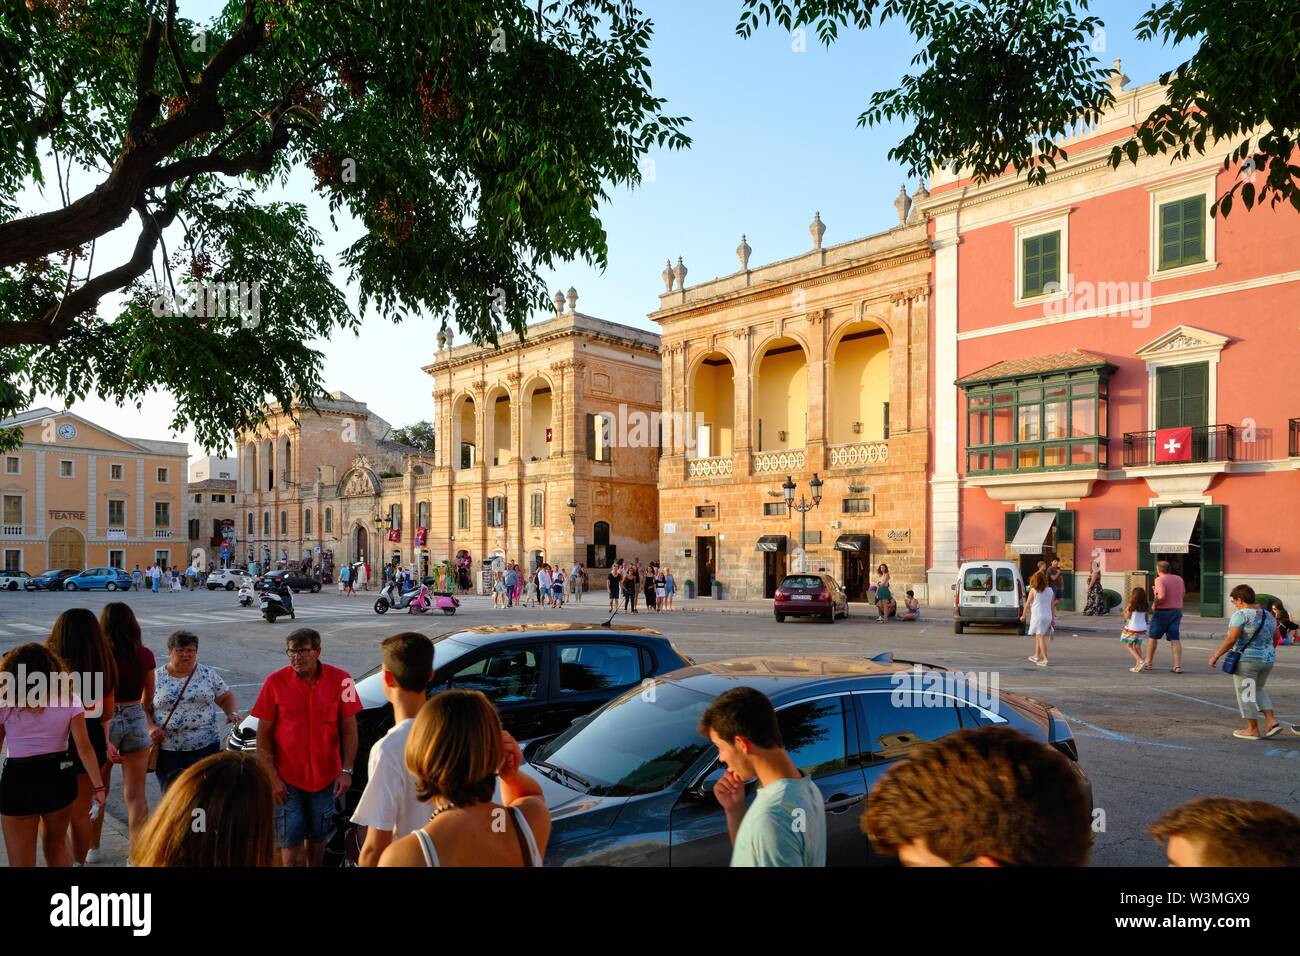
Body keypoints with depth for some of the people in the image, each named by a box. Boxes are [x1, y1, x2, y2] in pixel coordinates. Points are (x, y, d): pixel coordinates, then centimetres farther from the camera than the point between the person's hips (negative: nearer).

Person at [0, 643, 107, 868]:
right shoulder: (68, 699, -4)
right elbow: (84, 748, -7)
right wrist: (98, 786, -4)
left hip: (19, 781, -2)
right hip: (60, 777, 2)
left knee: (21, 860, 10)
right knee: (57, 844, 26)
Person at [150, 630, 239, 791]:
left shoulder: (208, 674, 5)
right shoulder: (156, 677, 4)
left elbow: (226, 696, 12)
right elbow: (144, 708, 4)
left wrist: (232, 714, -5)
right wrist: (151, 727, -12)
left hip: (205, 746, 0)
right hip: (167, 749, 0)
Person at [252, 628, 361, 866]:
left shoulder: (339, 679, -9)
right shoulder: (275, 682, -10)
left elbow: (349, 728, -3)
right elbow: (263, 733, -5)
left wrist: (346, 771, -8)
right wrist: (272, 777, -9)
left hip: (325, 777, 1)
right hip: (287, 779, -1)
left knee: (318, 837, 18)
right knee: (291, 841, 6)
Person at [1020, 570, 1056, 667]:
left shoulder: (1033, 591, -6)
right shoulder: (1050, 591, 6)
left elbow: (1027, 604, 0)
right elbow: (1052, 605, 7)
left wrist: (1023, 615, 12)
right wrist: (1053, 618, 13)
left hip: (1037, 616, -5)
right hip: (1048, 616, 5)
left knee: (1040, 637, -6)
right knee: (1038, 637, 19)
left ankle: (1045, 659, -13)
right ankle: (1036, 656, 29)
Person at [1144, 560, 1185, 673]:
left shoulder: (1160, 580, -14)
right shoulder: (1179, 579, 8)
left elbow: (1161, 596, -27)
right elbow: (1183, 594, 20)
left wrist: (1154, 604, -10)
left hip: (1162, 611, -5)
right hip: (1177, 610, 5)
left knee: (1153, 637, 11)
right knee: (1175, 639, 4)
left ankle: (1149, 663, 20)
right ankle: (1178, 666, -6)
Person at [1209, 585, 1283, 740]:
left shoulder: (1241, 615, -15)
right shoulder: (1268, 615, 8)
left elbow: (1231, 639, -20)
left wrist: (1216, 656, -14)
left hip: (1247, 660, -8)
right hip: (1268, 659, 8)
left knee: (1246, 693, 3)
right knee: (1257, 690, 22)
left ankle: (1253, 730, 7)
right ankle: (1272, 721, 13)